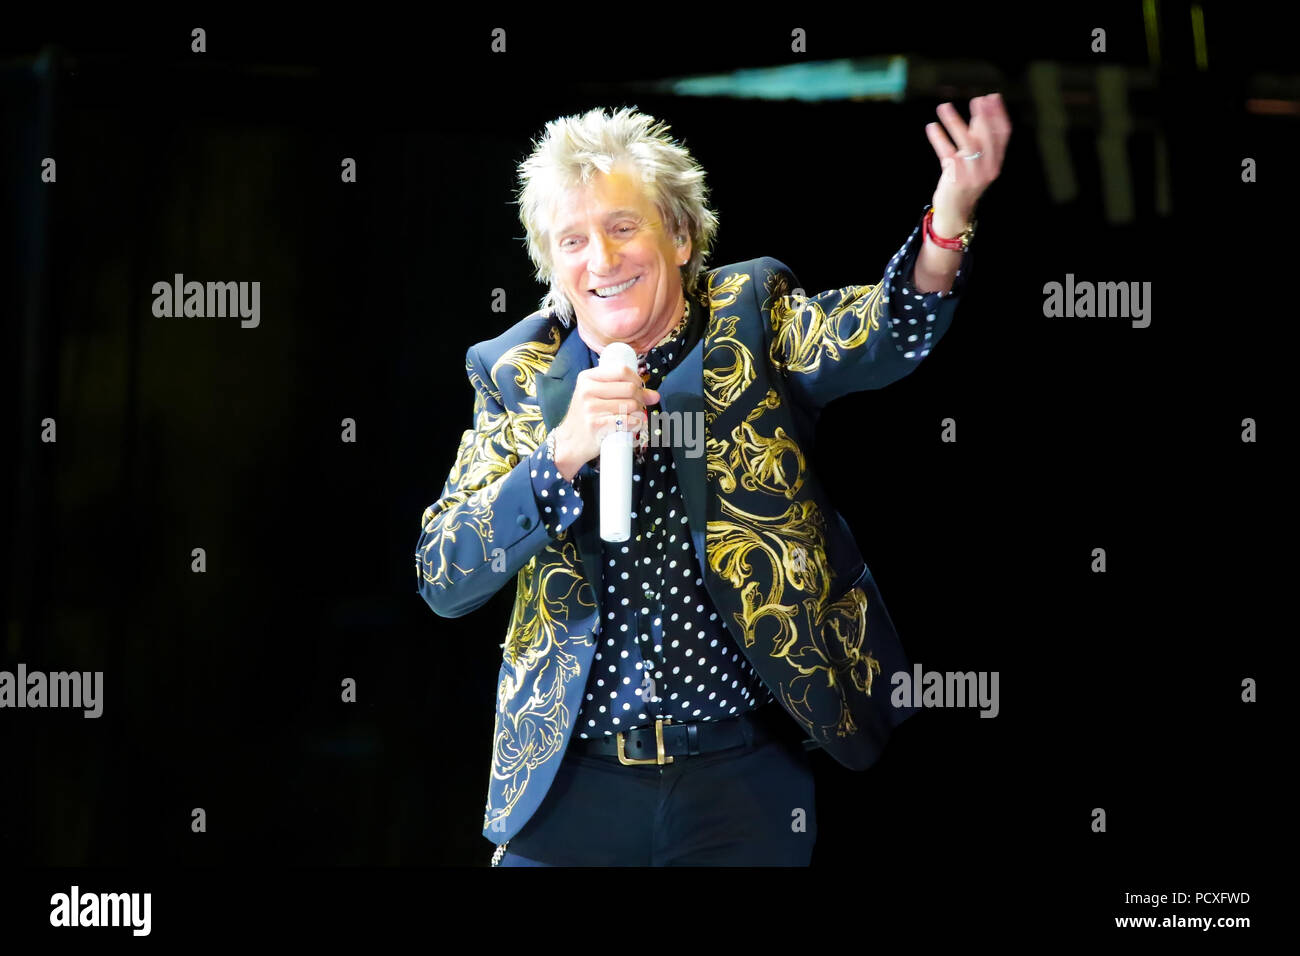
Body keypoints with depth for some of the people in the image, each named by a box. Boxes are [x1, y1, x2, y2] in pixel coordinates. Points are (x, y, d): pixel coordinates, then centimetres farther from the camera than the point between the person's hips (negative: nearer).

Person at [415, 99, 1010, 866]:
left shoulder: (750, 320, 1)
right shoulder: (513, 375, 3)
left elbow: (878, 336, -20)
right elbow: (443, 581, -5)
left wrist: (948, 224, -41)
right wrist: (563, 453, -20)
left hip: (746, 777, -1)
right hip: (572, 780, 1)